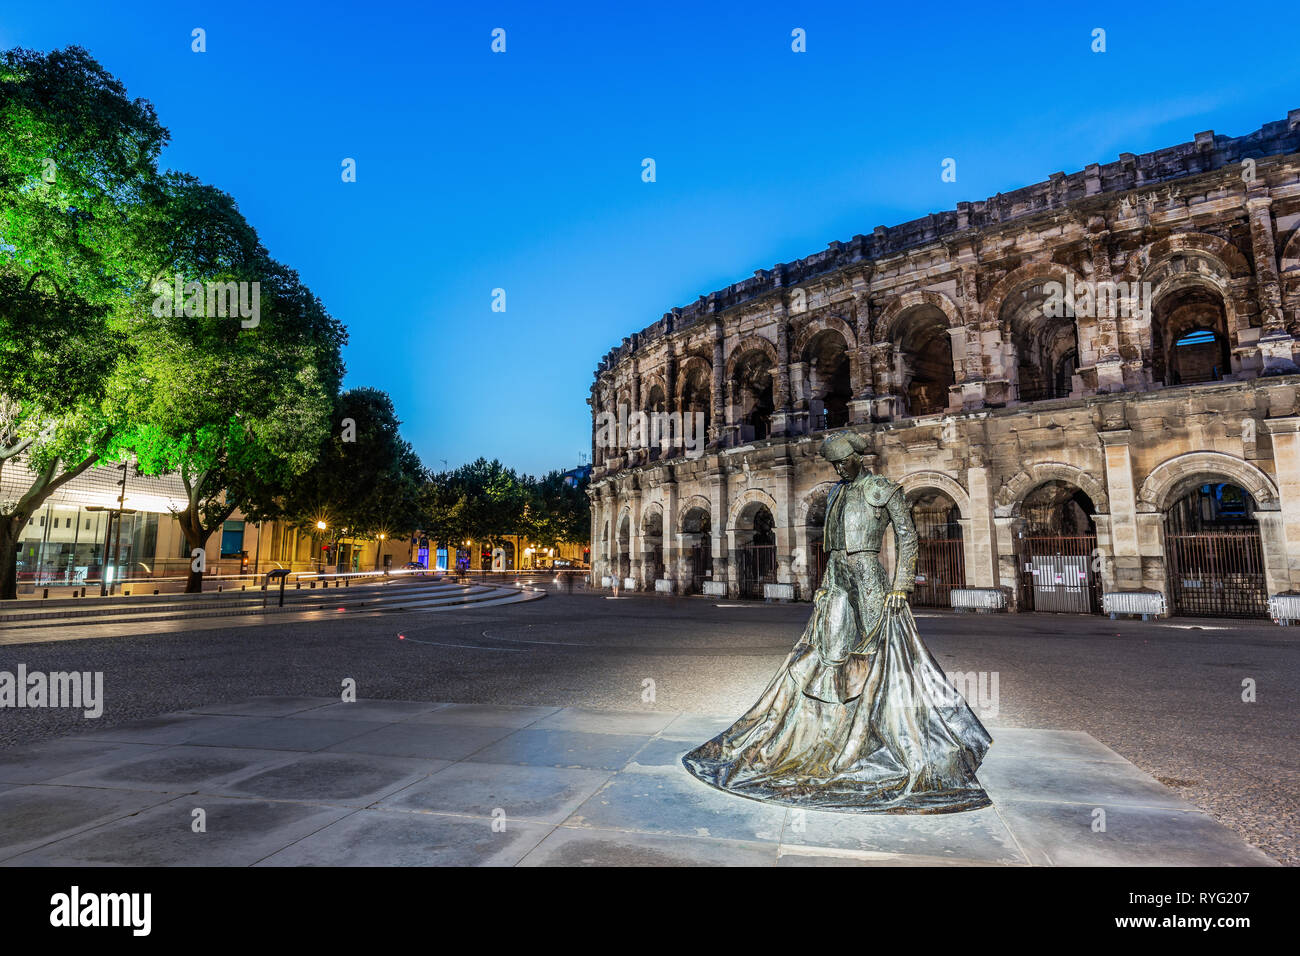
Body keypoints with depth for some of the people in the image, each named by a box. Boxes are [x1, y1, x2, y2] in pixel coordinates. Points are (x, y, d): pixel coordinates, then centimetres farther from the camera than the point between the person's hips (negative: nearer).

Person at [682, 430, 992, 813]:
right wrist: (825, 584, 15)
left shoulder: (885, 489, -3)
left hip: (869, 578, -6)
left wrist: (900, 586, -13)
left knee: (879, 658, -4)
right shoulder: (836, 493, 16)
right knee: (824, 654, 4)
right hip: (837, 579, 6)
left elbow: (907, 537, -6)